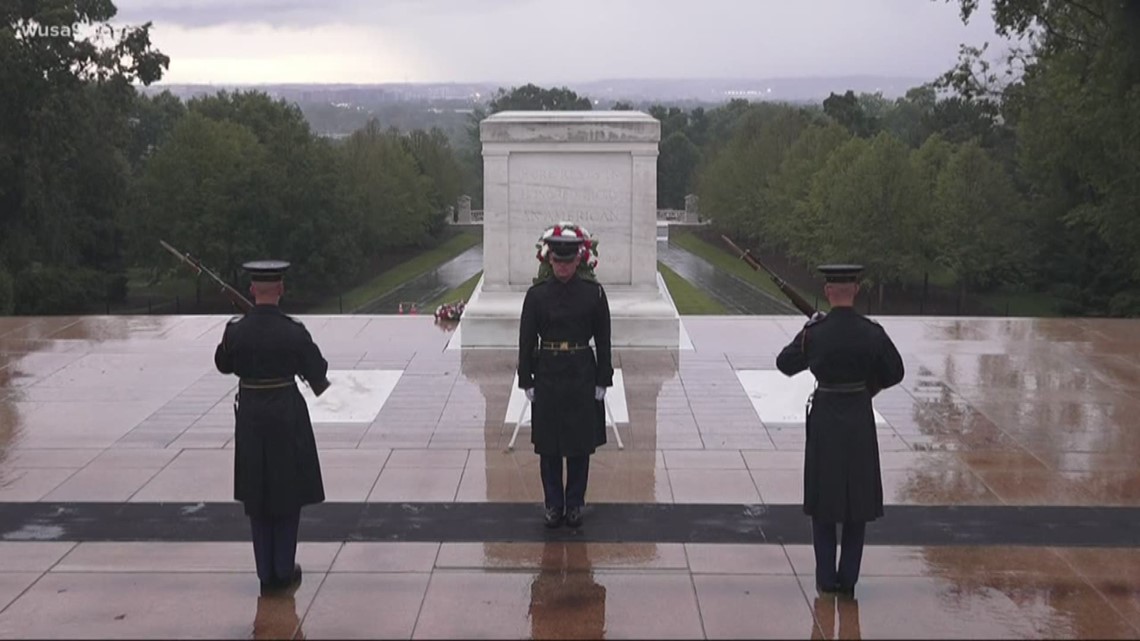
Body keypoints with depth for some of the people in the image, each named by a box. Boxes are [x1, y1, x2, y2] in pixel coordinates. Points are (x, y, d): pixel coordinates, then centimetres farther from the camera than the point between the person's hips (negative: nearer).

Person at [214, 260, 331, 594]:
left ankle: (267, 574, 16)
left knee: (257, 497, 13)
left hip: (250, 416, 2)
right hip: (287, 415, -2)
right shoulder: (294, 332, -15)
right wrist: (319, 385, 17)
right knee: (288, 494, 13)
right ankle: (284, 571, 16)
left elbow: (223, 365, 8)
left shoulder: (235, 330, -10)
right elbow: (317, 373, -5)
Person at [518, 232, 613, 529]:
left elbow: (603, 340, 1)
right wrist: (527, 381, -1)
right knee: (548, 444, 6)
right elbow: (527, 341, 1)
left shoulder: (594, 292, -3)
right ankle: (553, 504, 18)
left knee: (581, 444, 6)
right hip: (547, 376, 0)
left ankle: (575, 504, 20)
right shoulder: (536, 294, -2)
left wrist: (602, 381, -2)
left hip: (582, 376, 0)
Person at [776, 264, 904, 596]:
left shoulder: (814, 332, -12)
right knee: (858, 500, 11)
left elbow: (786, 364, 1)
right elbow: (894, 373, 1)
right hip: (860, 420, 1)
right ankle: (848, 578, 14)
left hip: (824, 419, -1)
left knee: (823, 499, 11)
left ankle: (826, 578, 13)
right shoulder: (872, 332, -9)